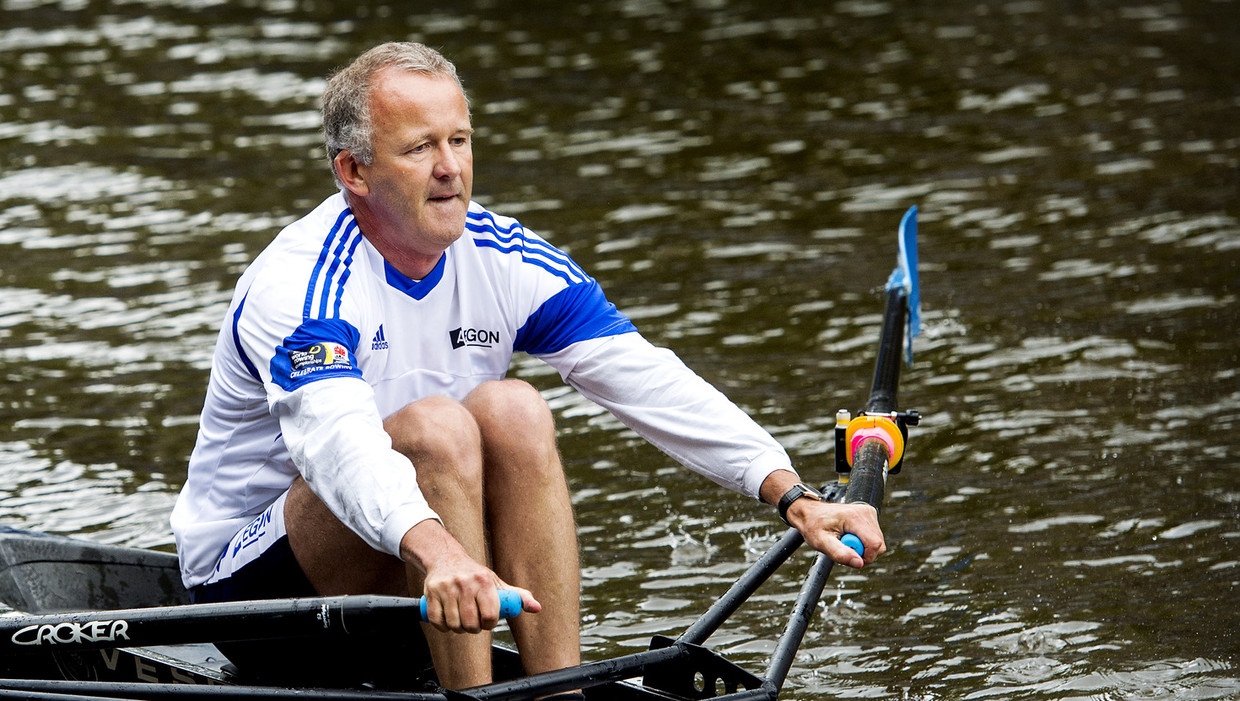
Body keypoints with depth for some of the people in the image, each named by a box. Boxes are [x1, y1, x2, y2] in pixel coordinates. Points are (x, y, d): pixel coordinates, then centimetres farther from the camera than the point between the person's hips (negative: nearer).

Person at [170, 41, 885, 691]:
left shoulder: (503, 258, -3)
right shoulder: (299, 284, -23)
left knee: (512, 409, -20)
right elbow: (334, 440, -42)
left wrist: (793, 495, -22)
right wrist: (438, 551, -61)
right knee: (434, 427, -30)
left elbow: (648, 382, -11)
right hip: (248, 577, -6)